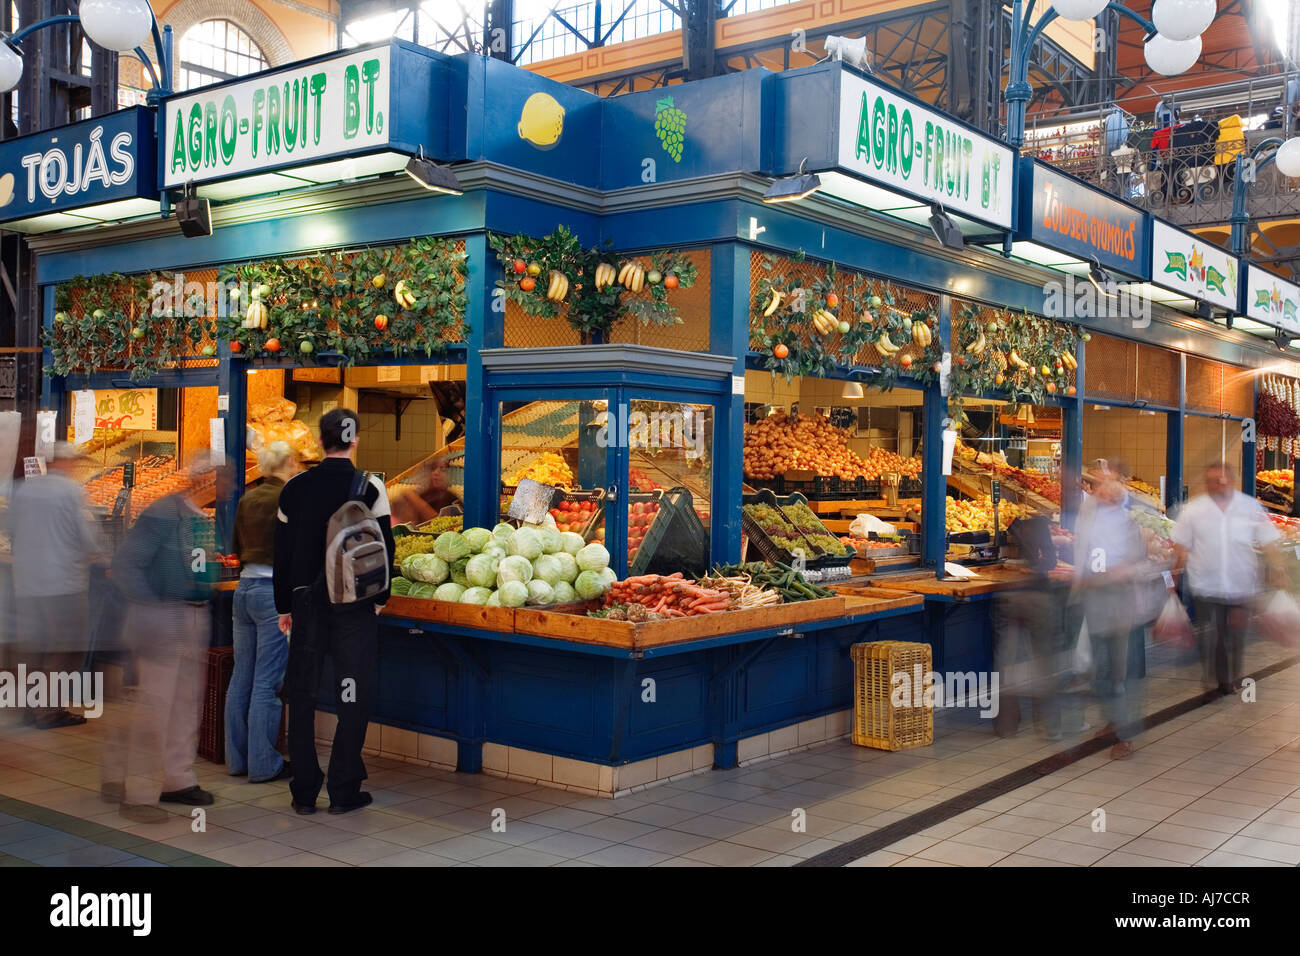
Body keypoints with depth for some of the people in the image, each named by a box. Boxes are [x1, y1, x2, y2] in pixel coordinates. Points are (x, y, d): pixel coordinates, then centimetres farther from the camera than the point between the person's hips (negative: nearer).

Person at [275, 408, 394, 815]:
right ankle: (343, 791, 7)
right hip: (354, 603, -3)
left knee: (302, 694, 10)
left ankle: (304, 792, 13)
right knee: (352, 696, 5)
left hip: (307, 600, 3)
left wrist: (284, 606, 14)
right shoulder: (370, 488, -6)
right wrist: (379, 597, 9)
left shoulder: (295, 488, 3)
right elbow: (384, 547, -4)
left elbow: (282, 551, 7)